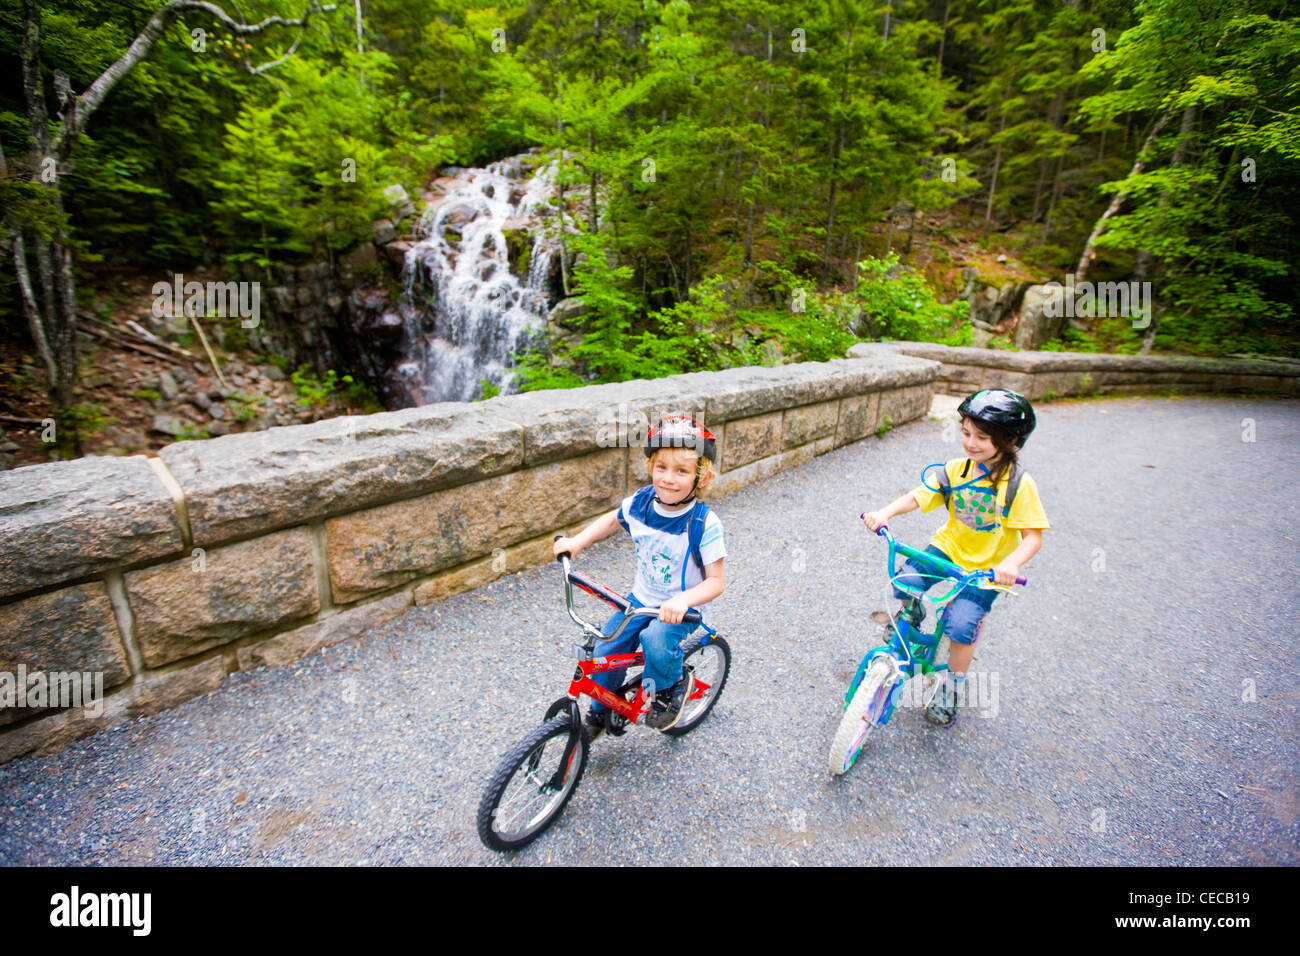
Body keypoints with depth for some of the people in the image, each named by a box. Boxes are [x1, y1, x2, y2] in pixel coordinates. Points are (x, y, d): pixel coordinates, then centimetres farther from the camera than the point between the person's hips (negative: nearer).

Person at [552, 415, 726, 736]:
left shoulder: (705, 524, -24)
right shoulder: (640, 502, -10)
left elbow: (717, 580, -21)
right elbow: (613, 519, 12)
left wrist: (683, 600, -38)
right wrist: (576, 541, 0)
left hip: (679, 609, -5)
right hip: (640, 599, 5)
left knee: (656, 639, -31)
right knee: (605, 650, -2)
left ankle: (673, 684, 4)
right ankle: (600, 713, 29)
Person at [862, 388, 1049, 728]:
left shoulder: (1018, 485, -15)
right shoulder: (955, 470, -5)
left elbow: (1033, 536, -17)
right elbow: (917, 497, -9)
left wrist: (1011, 563, -36)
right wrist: (885, 513, -28)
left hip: (987, 567, -3)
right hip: (948, 547, 3)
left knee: (962, 624, -18)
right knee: (905, 582, -22)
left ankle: (951, 685, 11)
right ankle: (911, 613, 16)